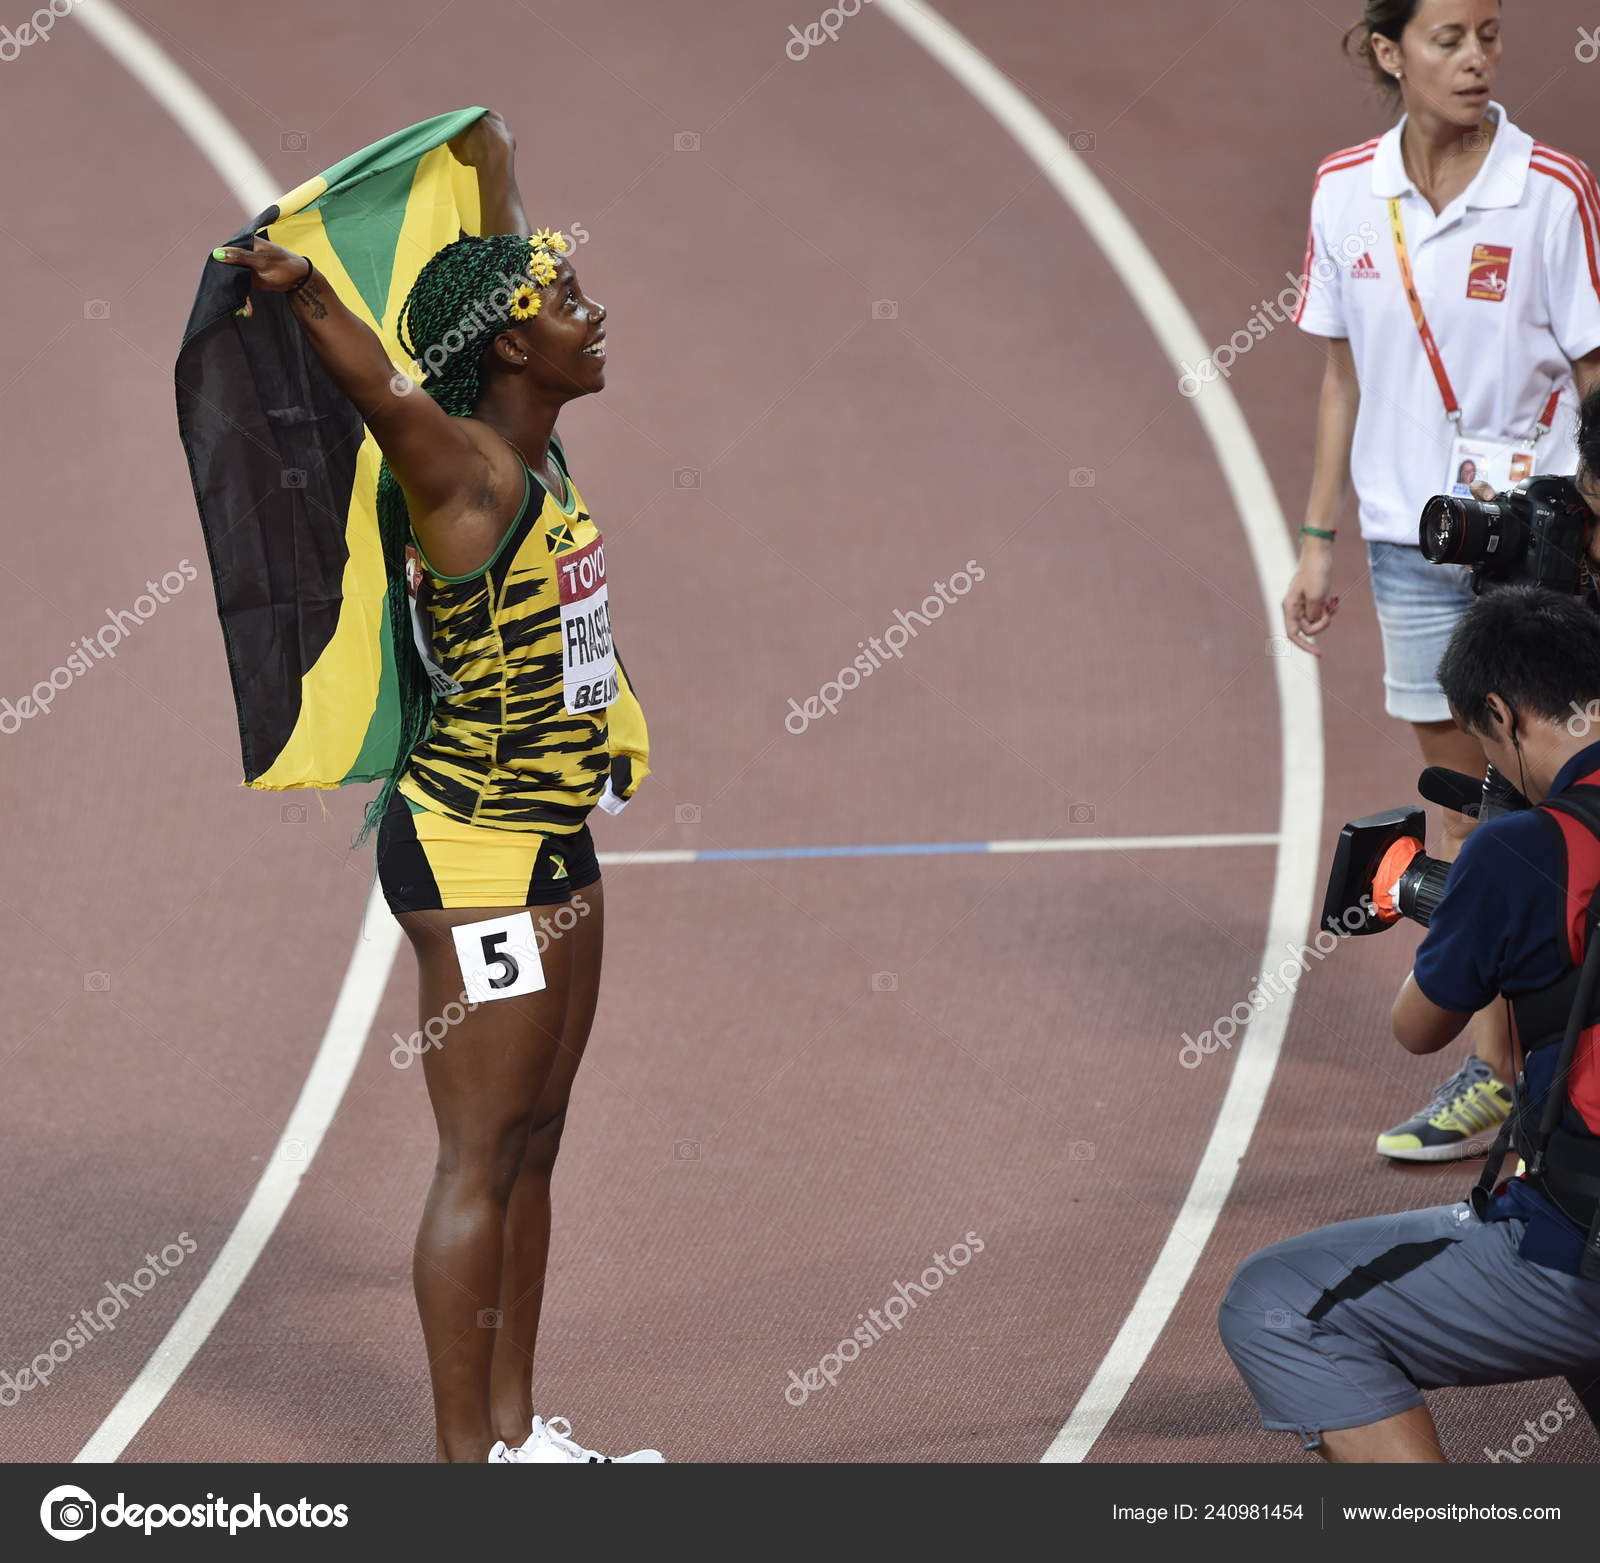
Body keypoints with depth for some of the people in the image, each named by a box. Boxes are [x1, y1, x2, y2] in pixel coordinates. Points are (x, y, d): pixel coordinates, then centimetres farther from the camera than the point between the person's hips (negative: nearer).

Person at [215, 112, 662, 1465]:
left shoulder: (538, 453, 6)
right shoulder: (462, 468, -17)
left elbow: (502, 274, 23)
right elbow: (384, 388, -40)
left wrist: (494, 157, 37)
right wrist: (304, 290, -58)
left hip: (552, 842, 9)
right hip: (472, 852, -9)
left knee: (534, 1144, 14)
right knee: (481, 1157, -5)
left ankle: (516, 1429, 23)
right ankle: (463, 1461, 0)